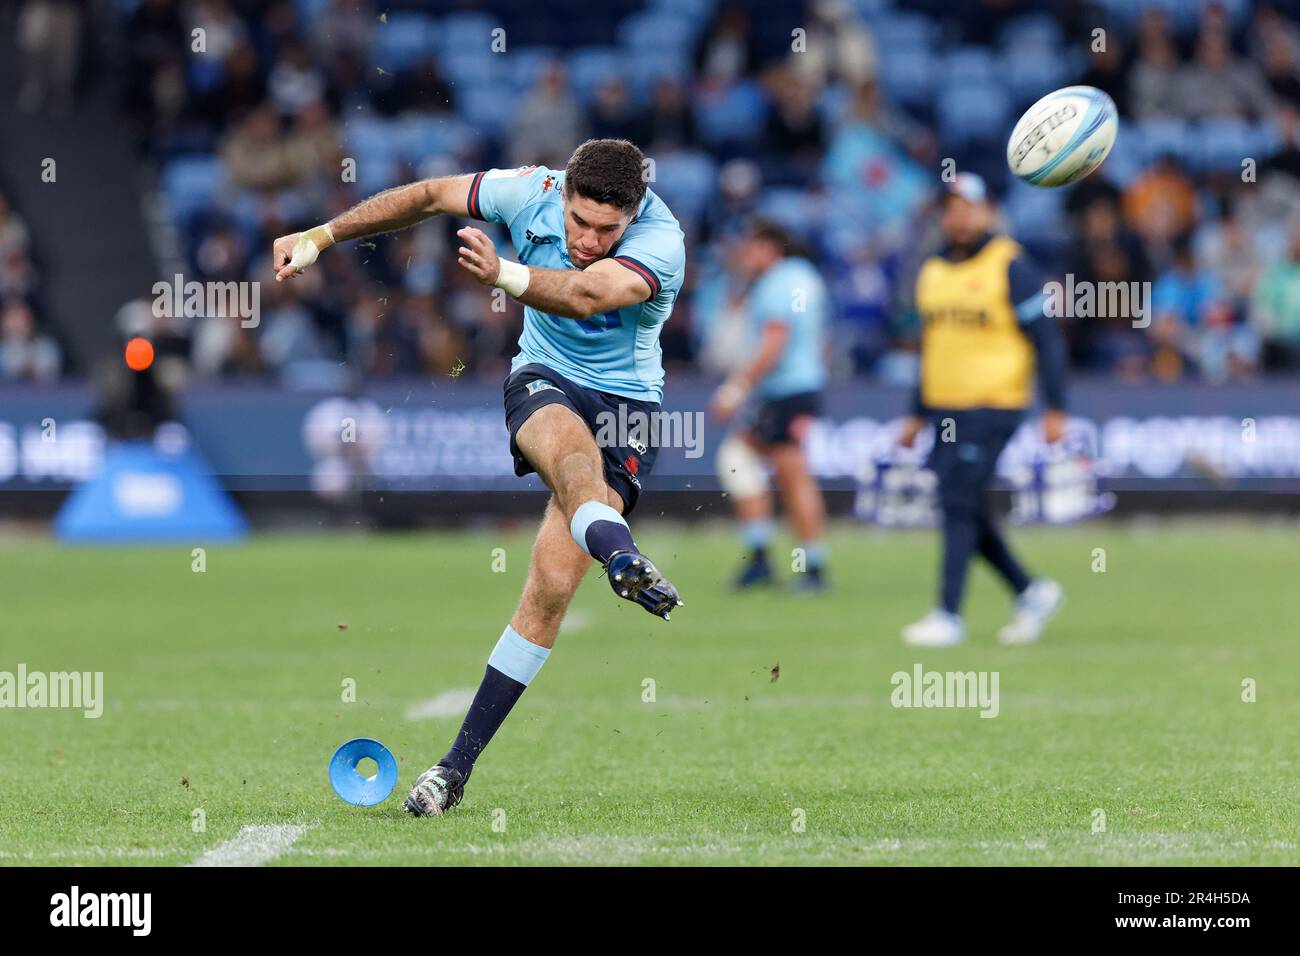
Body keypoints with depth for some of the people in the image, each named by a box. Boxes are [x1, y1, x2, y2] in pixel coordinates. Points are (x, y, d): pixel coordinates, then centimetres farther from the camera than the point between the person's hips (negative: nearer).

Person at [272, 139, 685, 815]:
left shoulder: (660, 243, -24)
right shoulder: (532, 192, -12)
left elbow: (585, 296, -42)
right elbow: (427, 196, 3)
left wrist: (503, 275, -60)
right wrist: (321, 237, 3)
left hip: (626, 402, -2)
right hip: (544, 379, 2)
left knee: (553, 583, -14)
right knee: (572, 451, -37)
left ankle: (458, 765, -8)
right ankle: (621, 556, -71)